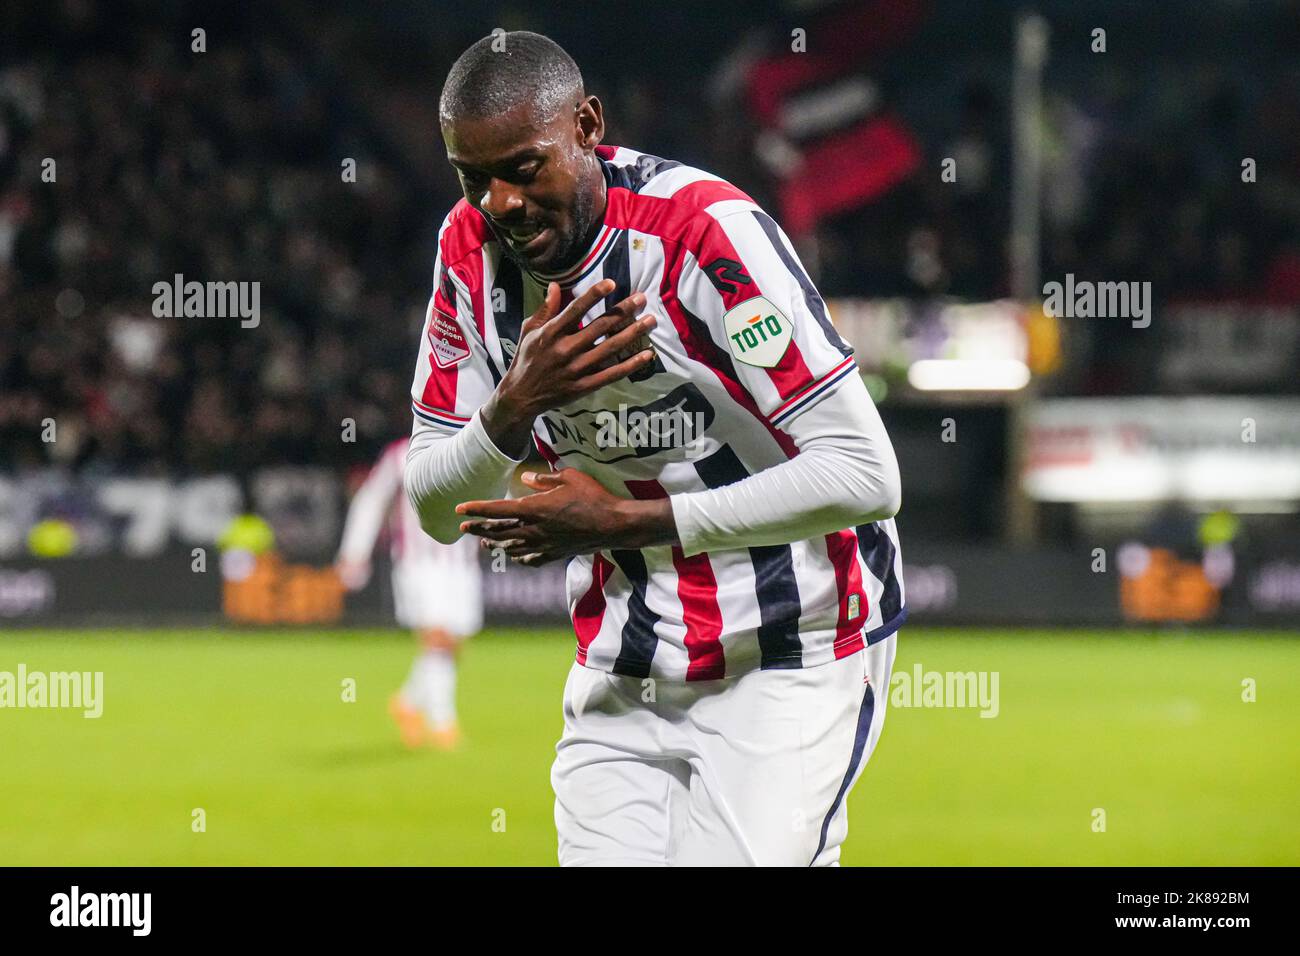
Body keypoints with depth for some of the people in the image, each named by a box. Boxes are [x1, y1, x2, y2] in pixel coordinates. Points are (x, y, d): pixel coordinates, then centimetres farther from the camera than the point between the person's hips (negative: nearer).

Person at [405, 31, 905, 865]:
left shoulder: (706, 233, -22)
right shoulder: (473, 249, -1)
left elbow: (865, 476, -25)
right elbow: (436, 511, 2)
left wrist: (628, 522, -23)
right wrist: (518, 405, -20)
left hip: (791, 663, -6)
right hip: (624, 672, 6)